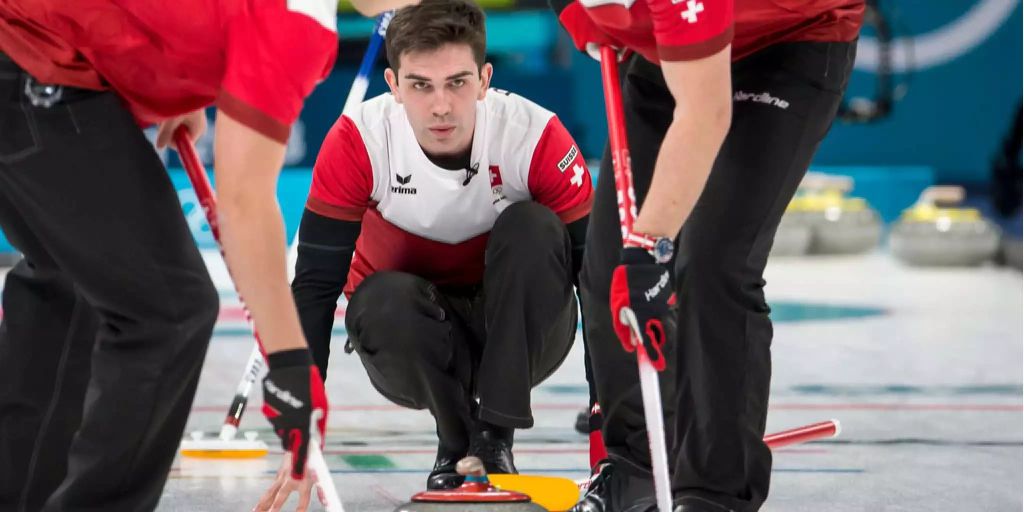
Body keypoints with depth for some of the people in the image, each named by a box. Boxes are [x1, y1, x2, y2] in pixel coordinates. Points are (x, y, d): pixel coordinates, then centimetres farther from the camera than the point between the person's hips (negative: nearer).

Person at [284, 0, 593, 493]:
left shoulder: (535, 135, -23)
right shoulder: (357, 141, -22)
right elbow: (316, 282, -19)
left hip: (520, 329, 0)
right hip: (411, 342, 0)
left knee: (532, 227, -29)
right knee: (383, 302, -34)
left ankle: (495, 434, -20)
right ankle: (456, 441, -8)